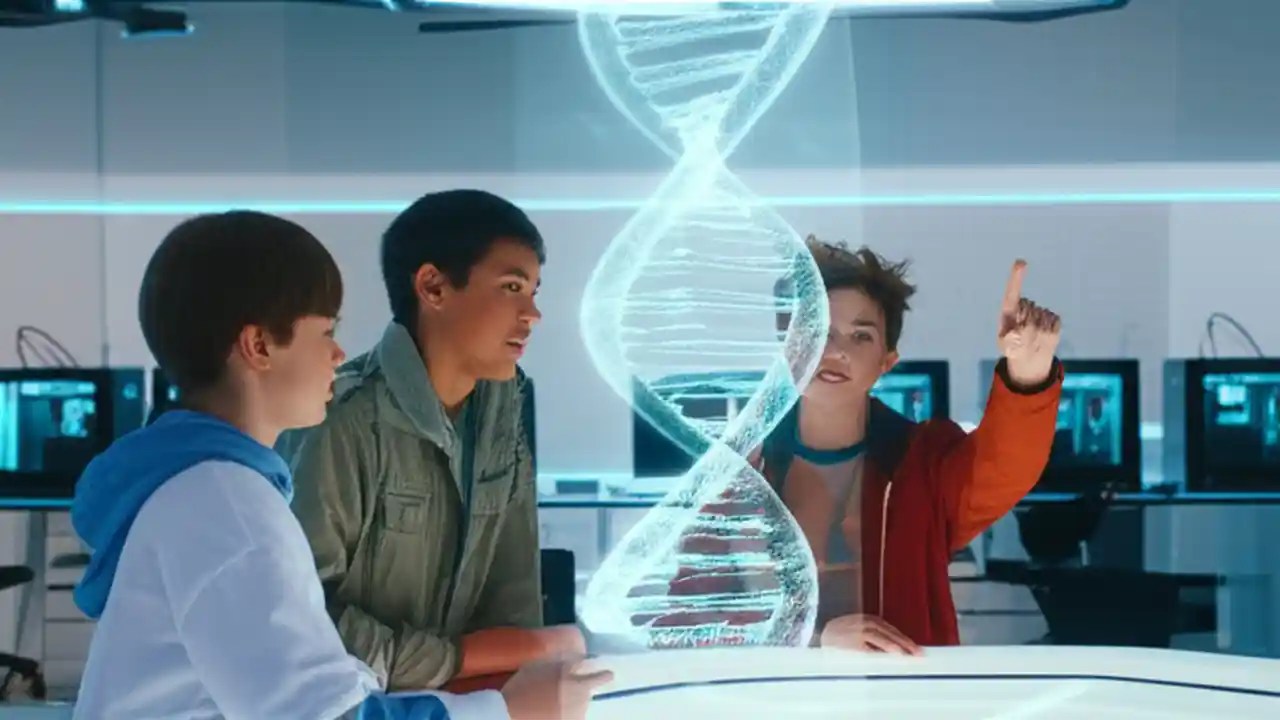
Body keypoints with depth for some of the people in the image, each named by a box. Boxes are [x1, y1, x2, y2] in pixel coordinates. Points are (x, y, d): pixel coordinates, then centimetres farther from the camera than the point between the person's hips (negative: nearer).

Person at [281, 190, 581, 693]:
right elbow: (305, 616, -23)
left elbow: (513, 600, 4)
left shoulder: (500, 408, 3)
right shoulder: (343, 420, -19)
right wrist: (457, 658, -13)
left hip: (439, 699, 6)